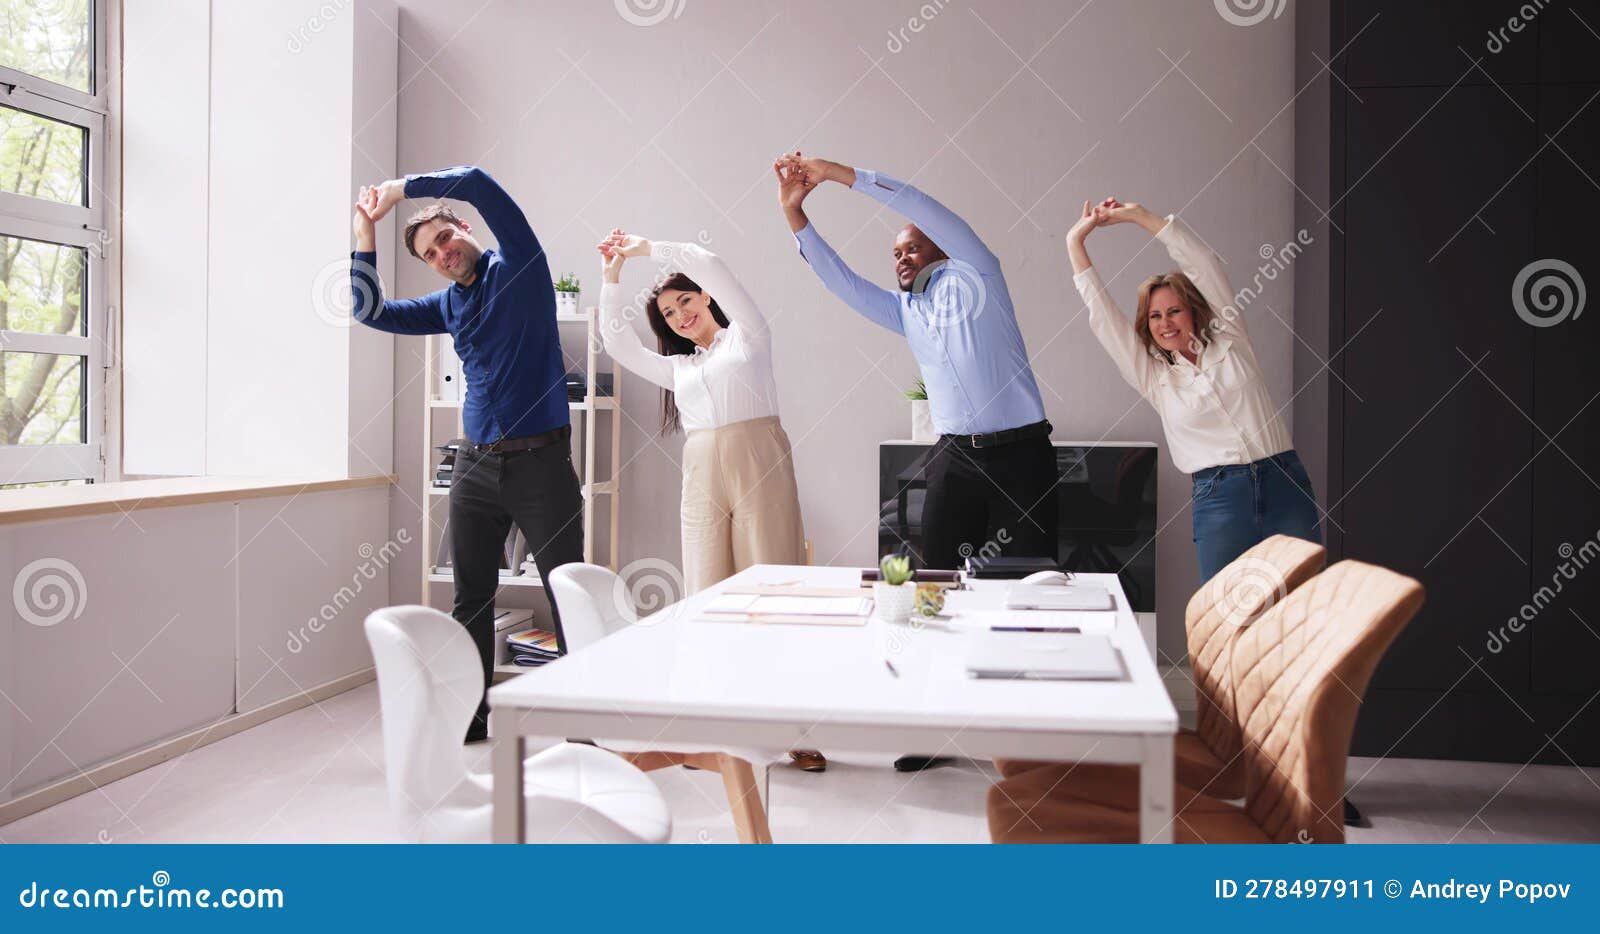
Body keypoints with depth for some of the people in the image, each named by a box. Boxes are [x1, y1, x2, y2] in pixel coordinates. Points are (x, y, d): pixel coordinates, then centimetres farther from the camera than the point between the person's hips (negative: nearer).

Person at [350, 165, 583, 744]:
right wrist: (365, 235, 12)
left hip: (540, 461, -6)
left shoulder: (518, 267, -2)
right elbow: (370, 311, 17)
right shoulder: (448, 305, 16)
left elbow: (477, 183, -13)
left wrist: (403, 188, -4)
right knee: (471, 598, 11)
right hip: (476, 465, 7)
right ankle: (470, 714, 22)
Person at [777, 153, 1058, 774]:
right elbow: (840, 280, 13)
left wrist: (844, 175, -8)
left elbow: (927, 210, -8)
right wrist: (796, 217, 2)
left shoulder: (973, 279, 3)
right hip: (957, 458, 5)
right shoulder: (906, 311, 19)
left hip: (1020, 453, -5)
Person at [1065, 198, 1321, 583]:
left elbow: (1203, 264, 5)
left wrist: (1141, 215, 5)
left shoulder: (1231, 344, 10)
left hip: (1283, 483, 0)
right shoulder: (1153, 377, 10)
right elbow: (1103, 316, 7)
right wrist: (1076, 241, 7)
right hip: (1219, 497, 0)